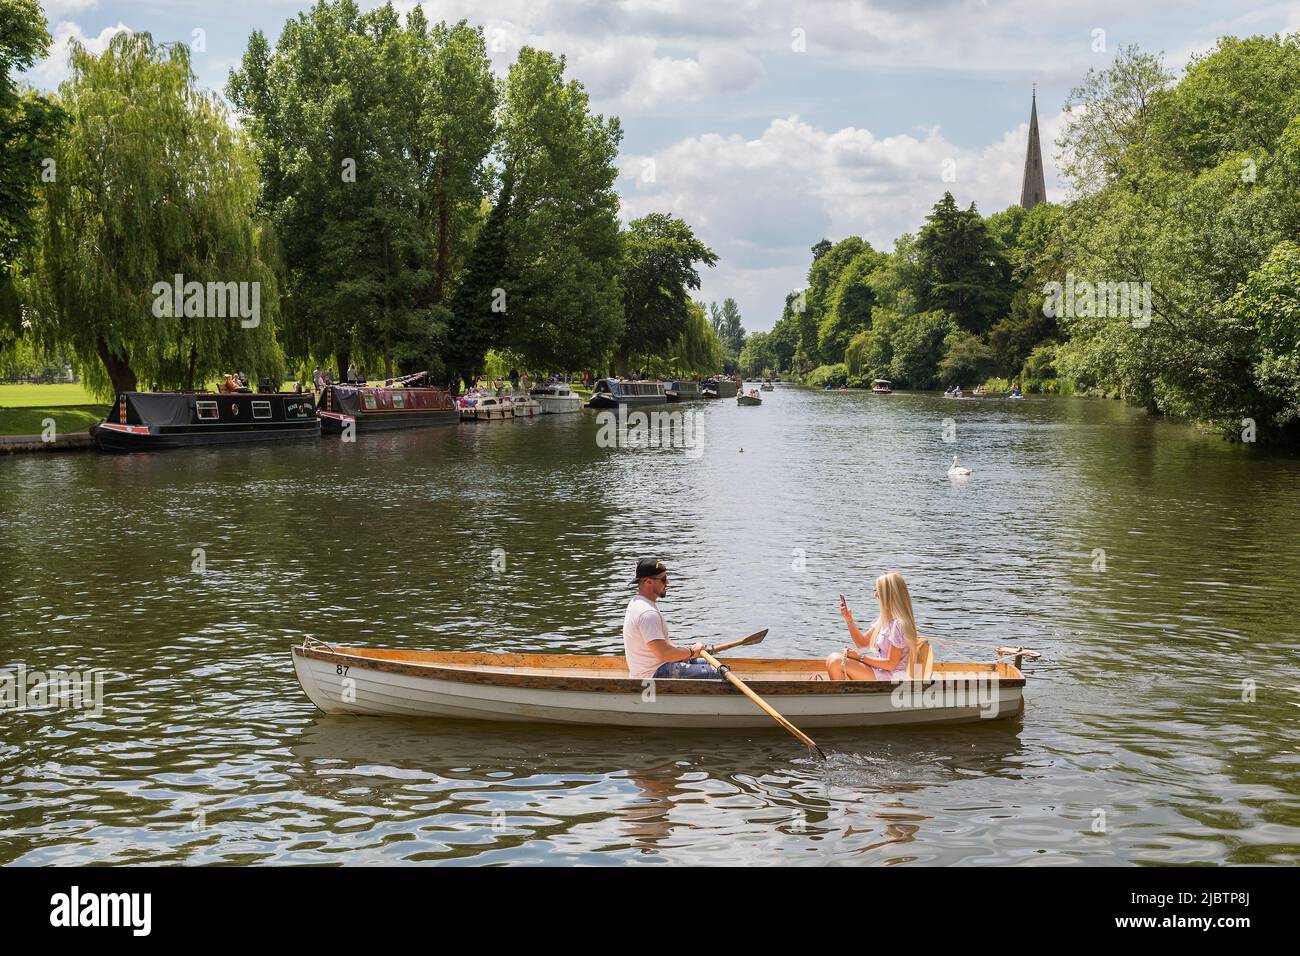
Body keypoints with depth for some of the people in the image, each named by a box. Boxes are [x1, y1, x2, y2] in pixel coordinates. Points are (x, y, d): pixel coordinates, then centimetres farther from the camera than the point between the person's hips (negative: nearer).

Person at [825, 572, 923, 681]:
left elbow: (891, 664, -19)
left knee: (837, 662, -17)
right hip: (879, 671, 10)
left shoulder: (898, 624, -19)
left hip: (891, 679, -10)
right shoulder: (884, 619, 11)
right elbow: (862, 642, 19)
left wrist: (860, 657, -14)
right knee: (832, 659, 0)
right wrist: (849, 619, 5)